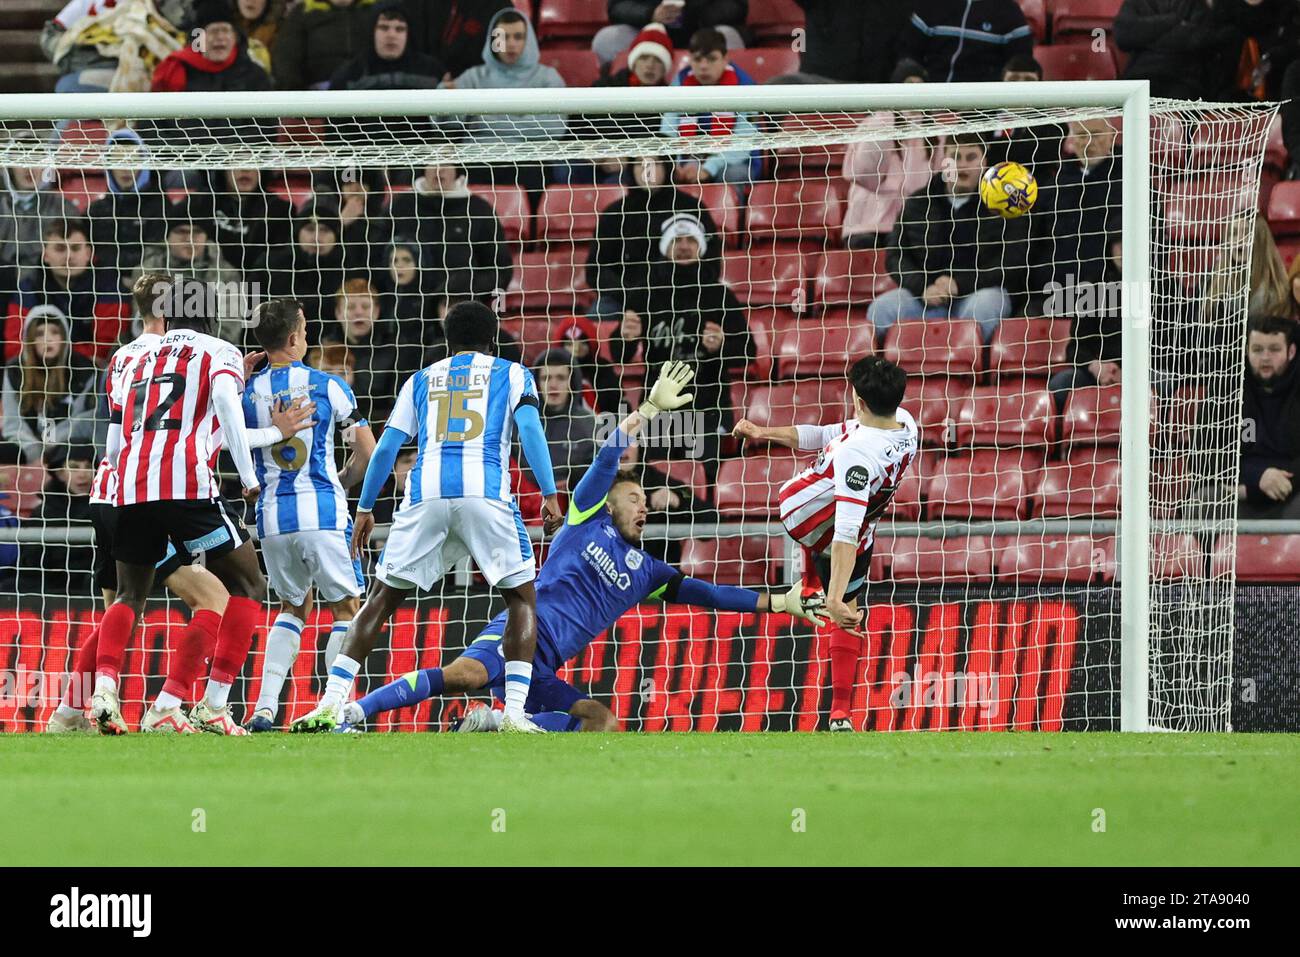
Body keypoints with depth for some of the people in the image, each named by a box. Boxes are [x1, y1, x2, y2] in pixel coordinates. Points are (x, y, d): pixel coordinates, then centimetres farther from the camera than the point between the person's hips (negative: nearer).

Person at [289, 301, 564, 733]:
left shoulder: (421, 381, 25)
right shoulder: (512, 374, 18)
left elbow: (387, 445, 17)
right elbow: (530, 428, 1)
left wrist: (364, 509, 22)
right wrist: (550, 495, -3)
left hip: (426, 494, 2)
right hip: (486, 492, -2)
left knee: (381, 598, 11)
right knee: (522, 598, 11)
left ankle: (331, 703, 0)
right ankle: (514, 713, -5)